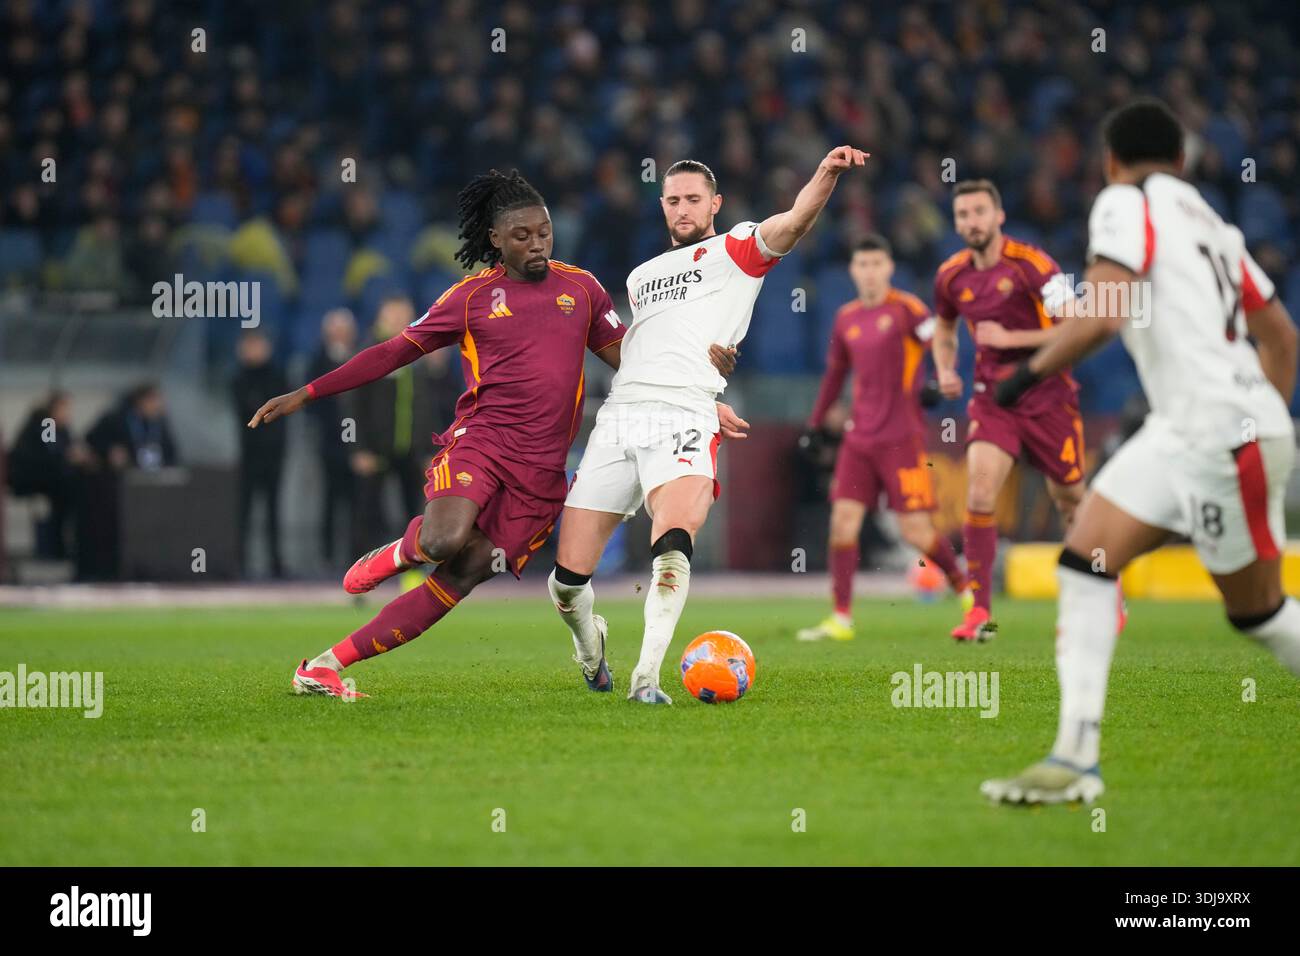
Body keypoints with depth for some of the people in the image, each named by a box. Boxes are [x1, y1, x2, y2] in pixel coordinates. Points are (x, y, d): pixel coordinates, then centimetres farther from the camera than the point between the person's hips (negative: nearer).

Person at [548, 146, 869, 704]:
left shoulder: (736, 250, 12)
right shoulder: (641, 276, 28)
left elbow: (793, 222, -7)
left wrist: (826, 174, -27)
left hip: (684, 419, -5)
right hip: (619, 415, 5)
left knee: (673, 542, -31)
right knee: (568, 576, -1)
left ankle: (646, 678, -29)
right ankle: (589, 642, 30)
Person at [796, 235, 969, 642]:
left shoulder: (906, 308, -6)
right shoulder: (846, 318, 12)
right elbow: (835, 371, 24)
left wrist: (934, 385, -31)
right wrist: (816, 421, 23)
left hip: (901, 436, -5)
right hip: (859, 438, 5)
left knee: (916, 530, -7)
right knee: (843, 521, -4)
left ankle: (964, 588, 18)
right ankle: (841, 618, -1)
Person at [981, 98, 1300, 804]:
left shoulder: (1127, 203, -5)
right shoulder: (1208, 222, 19)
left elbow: (1102, 315, -20)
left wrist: (1032, 372, -7)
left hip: (1224, 434, -8)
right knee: (1085, 559, 3)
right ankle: (1076, 757, -4)